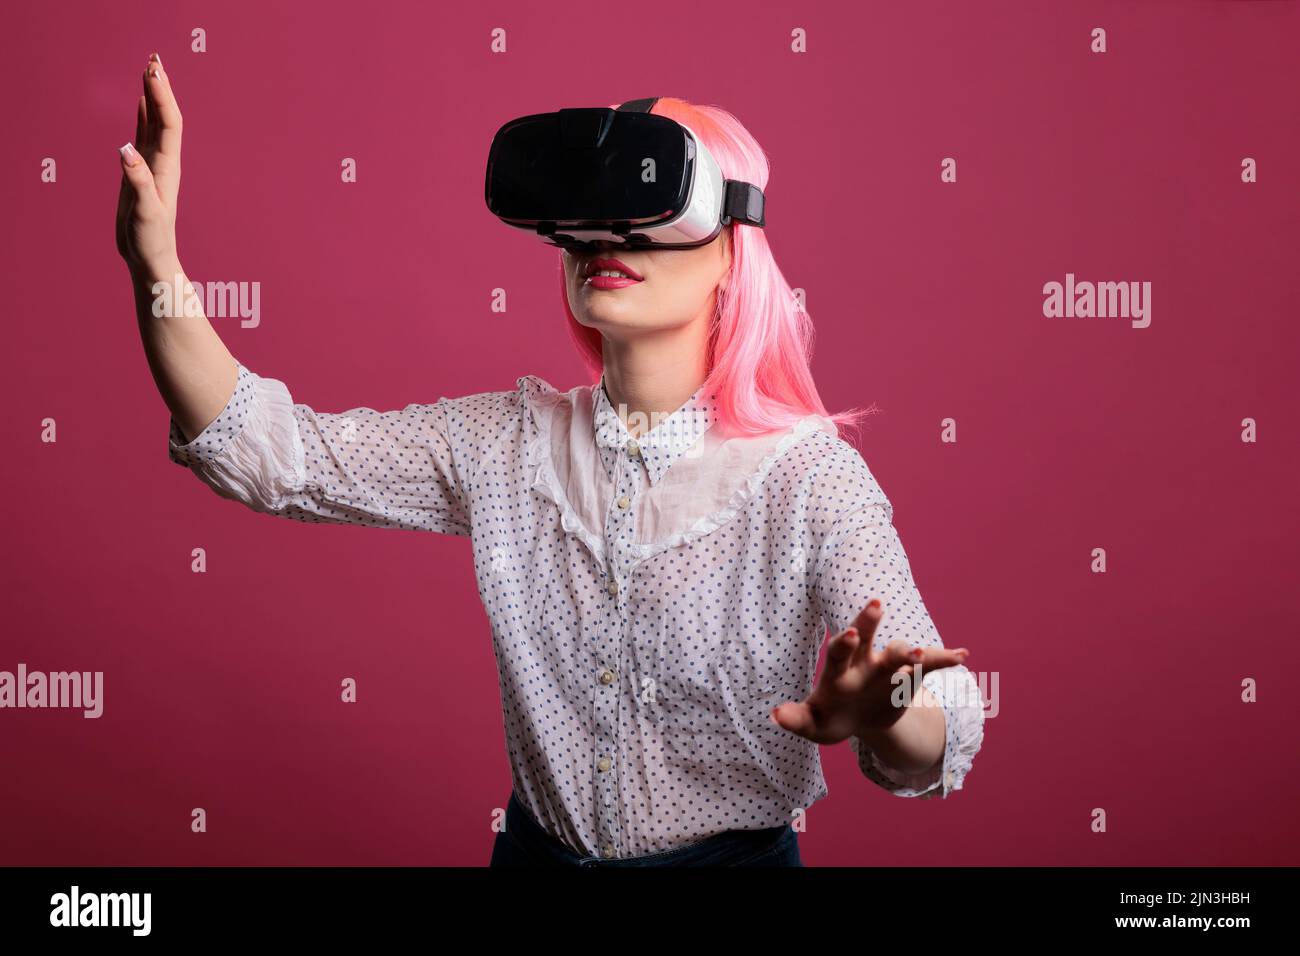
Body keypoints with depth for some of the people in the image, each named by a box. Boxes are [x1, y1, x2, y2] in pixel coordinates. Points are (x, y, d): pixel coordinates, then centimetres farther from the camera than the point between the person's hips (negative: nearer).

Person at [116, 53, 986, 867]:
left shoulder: (812, 478, -19)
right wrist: (157, 266, -22)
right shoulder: (506, 444, -7)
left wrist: (878, 719, -49)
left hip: (735, 854, -3)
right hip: (537, 848, 4)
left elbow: (942, 735, -25)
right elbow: (268, 452, -10)